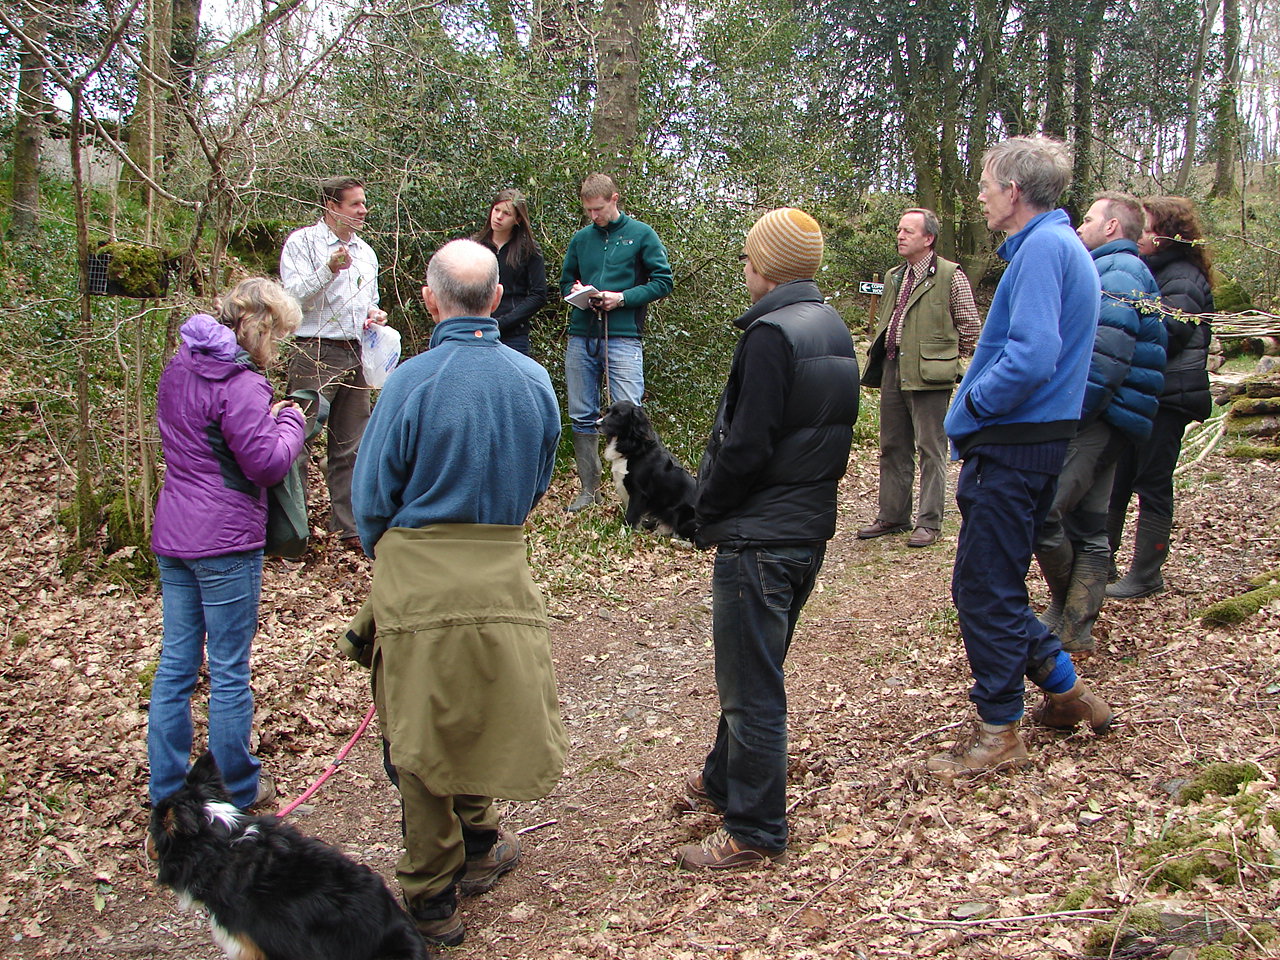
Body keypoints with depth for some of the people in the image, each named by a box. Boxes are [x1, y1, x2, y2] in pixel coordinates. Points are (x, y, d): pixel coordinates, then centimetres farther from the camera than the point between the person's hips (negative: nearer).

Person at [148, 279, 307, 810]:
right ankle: (237, 788, 18)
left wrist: (266, 416, 11)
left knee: (175, 663, 13)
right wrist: (291, 421, 0)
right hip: (225, 540, -9)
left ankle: (166, 788, 21)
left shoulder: (179, 367, 11)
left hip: (173, 536, 9)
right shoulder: (239, 383, -17)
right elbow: (267, 463, -16)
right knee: (229, 670, 4)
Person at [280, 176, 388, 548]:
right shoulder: (302, 242, -2)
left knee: (350, 447, 10)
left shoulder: (365, 251, 18)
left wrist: (374, 314, 6)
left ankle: (349, 526, 18)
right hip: (315, 353, -6)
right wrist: (328, 271, -26)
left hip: (356, 354, 7)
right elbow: (293, 296, -13)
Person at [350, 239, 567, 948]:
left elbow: (372, 496, -6)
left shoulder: (412, 381, -14)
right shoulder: (534, 381, -1)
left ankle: (434, 900, 21)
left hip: (418, 578, -3)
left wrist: (383, 552, 14)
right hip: (502, 574, 4)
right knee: (487, 716, 21)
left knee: (422, 733, 10)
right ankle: (479, 849, 38)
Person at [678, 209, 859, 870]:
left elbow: (747, 446, -23)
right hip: (810, 528, 10)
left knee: (751, 686, 0)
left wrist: (704, 509, -6)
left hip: (758, 537, -9)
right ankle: (726, 778, 40)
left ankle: (754, 831, 10)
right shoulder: (833, 330, 10)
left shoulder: (771, 333, -19)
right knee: (755, 669, 23)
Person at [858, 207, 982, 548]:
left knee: (930, 450, -1)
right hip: (893, 370, 7)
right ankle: (892, 516, 22)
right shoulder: (894, 276, 16)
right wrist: (879, 359, 16)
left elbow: (971, 325, -2)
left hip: (928, 375, -7)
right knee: (893, 447, 12)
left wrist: (949, 359, 5)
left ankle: (929, 523, 6)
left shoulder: (950, 275, -6)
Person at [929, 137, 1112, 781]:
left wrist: (968, 411, -13)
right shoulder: (1062, 245, 17)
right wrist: (973, 417, 12)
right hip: (1035, 440, 10)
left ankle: (999, 733, 11)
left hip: (1012, 447, -10)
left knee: (984, 588, 0)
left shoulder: (1043, 249, -16)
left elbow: (1030, 358, -28)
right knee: (997, 583, 19)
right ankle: (1065, 689, 28)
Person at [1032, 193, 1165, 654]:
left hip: (1096, 420, -12)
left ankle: (1067, 620, -3)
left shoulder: (1118, 272, -10)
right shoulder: (1124, 272, 25)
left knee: (1037, 512, -17)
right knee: (1086, 527, 12)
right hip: (1103, 421, 12)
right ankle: (1076, 627, 17)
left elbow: (1106, 357, -22)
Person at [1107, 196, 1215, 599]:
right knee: (1113, 480, 11)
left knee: (1152, 484, -2)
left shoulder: (1183, 278, -12)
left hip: (1166, 398, -9)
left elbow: (1167, 331, -25)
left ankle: (1145, 575, 7)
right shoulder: (1147, 272, 17)